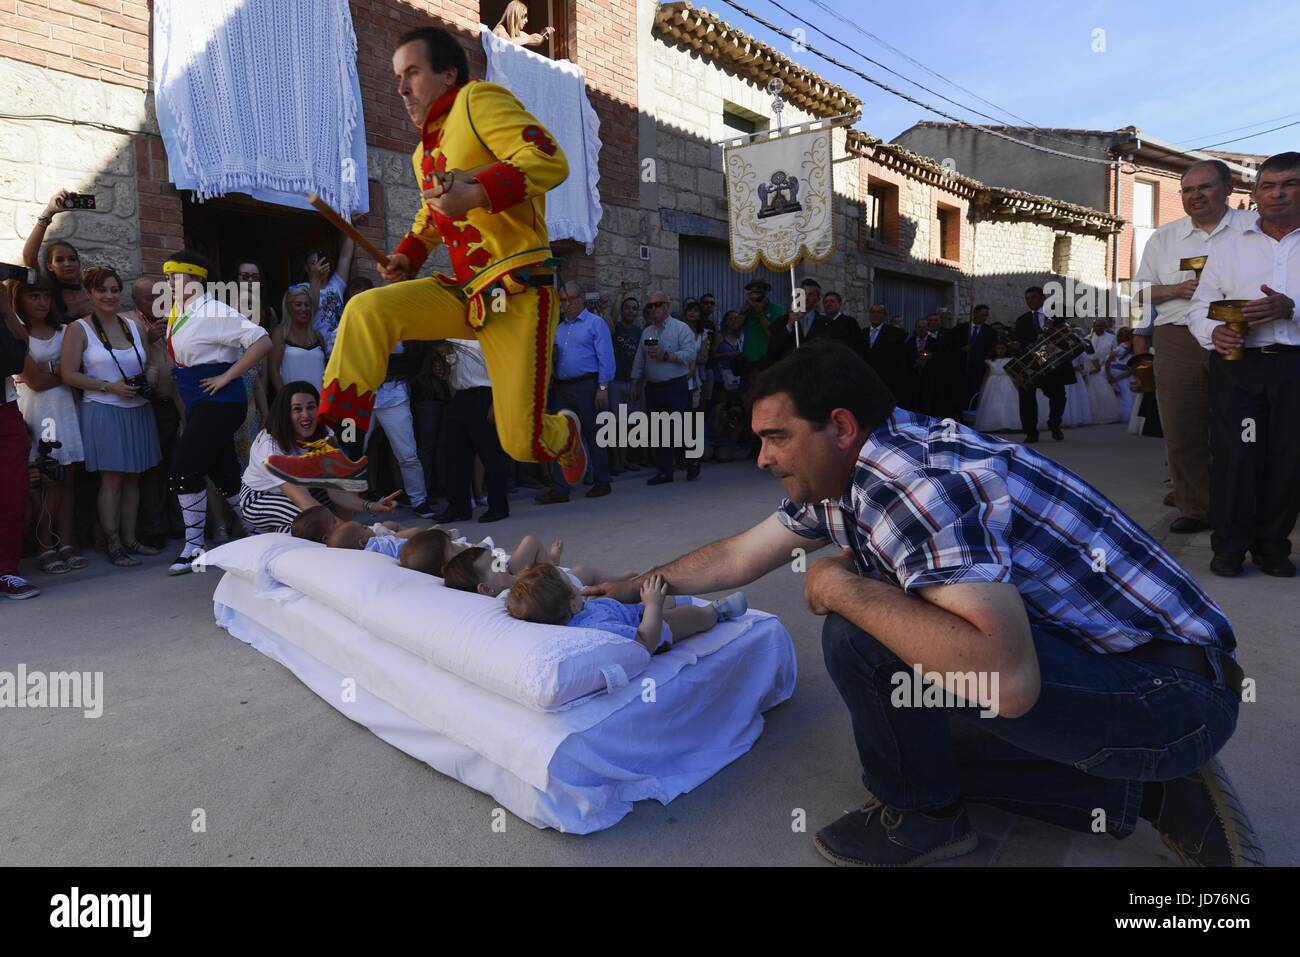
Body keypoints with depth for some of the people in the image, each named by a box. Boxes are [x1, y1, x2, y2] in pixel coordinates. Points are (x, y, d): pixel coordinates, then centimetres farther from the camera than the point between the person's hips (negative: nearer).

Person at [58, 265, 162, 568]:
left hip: (138, 410, 5)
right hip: (103, 412, -4)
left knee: (132, 477, 8)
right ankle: (113, 545, 4)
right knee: (111, 479, -4)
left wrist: (151, 374, -3)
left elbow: (150, 364, 19)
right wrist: (110, 387, -16)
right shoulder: (79, 329, -2)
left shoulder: (136, 326, 11)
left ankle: (129, 539, 17)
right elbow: (68, 374, -7)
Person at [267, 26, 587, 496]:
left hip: (517, 293, -7)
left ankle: (565, 433, 29)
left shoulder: (479, 99, -6)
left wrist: (478, 193, -31)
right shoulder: (425, 152, 19)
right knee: (367, 310, -13)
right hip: (462, 291, 8)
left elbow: (551, 161, -20)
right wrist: (407, 254, 16)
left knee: (522, 444, -9)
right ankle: (341, 454, -10)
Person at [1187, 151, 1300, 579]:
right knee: (1234, 456, -5)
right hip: (1237, 365, 0)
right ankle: (1229, 547, 5)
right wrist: (1213, 332, -11)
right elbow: (1199, 307, 9)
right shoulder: (1229, 244, 13)